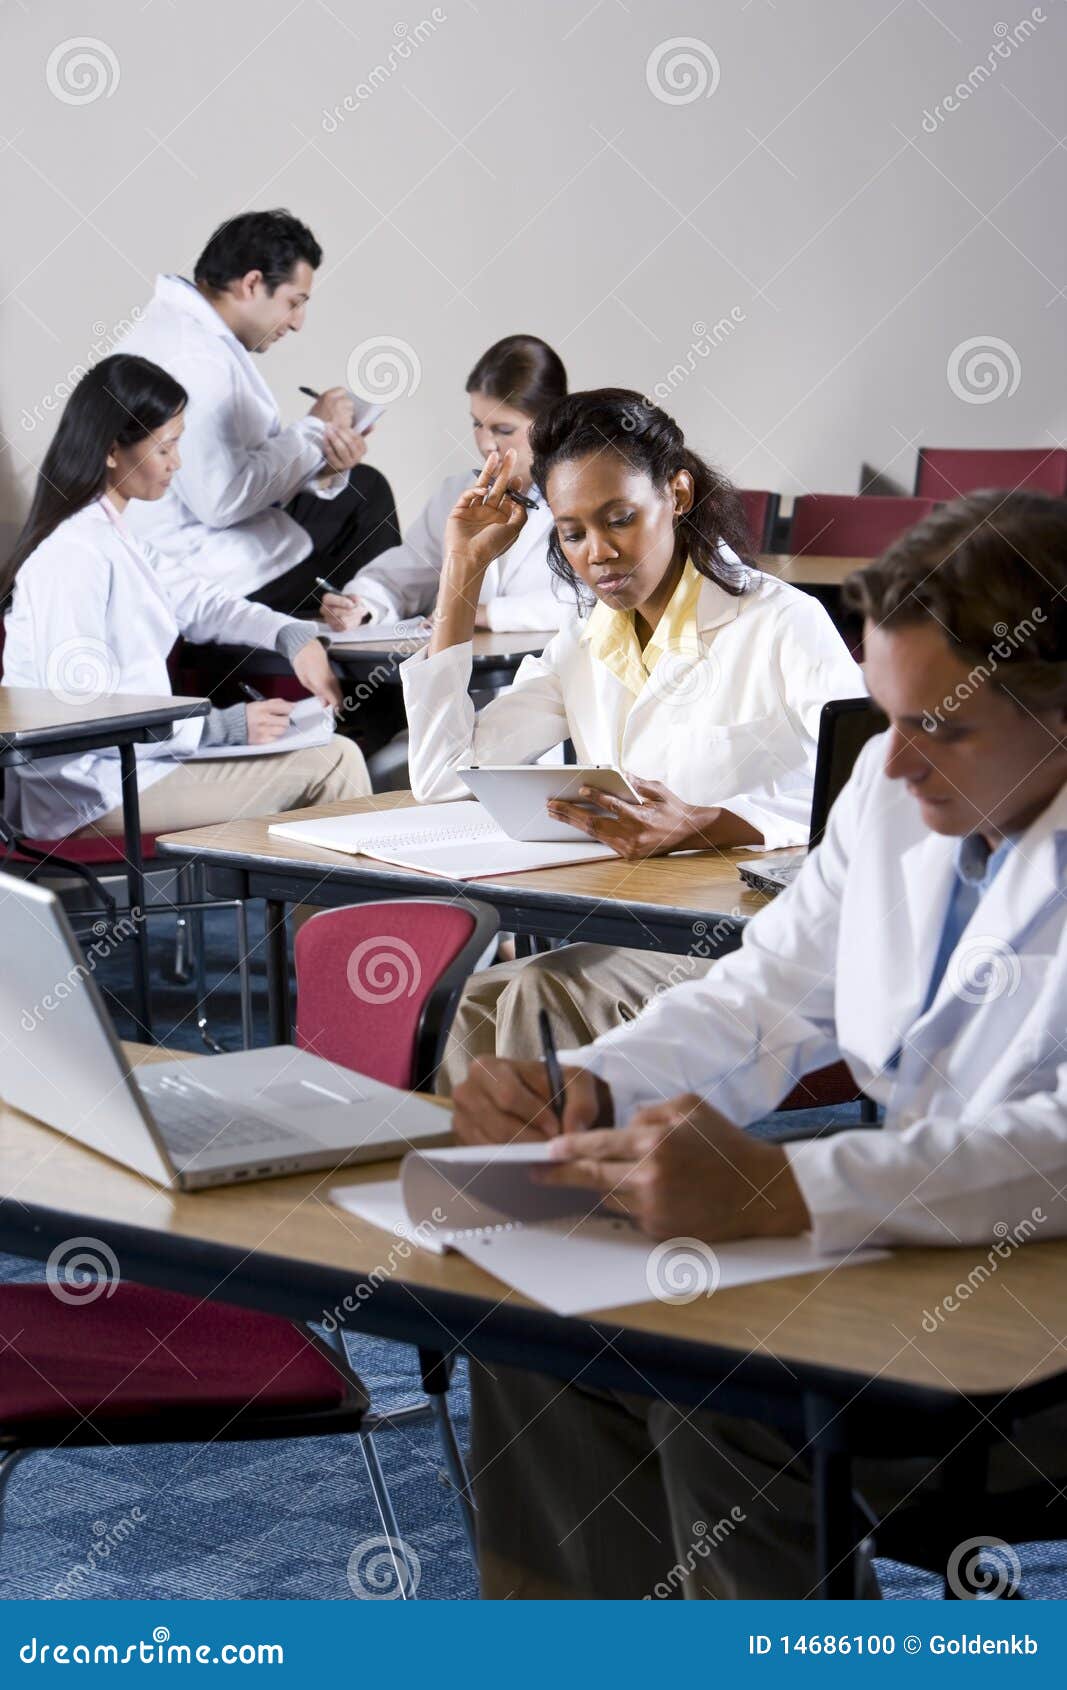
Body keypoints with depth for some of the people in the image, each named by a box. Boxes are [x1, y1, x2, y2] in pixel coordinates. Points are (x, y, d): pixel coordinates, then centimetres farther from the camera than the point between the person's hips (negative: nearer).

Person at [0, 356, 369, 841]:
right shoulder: (73, 554, -20)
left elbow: (194, 600, 20)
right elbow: (85, 714, -23)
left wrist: (292, 636, 3)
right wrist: (223, 727, -21)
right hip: (96, 793, -11)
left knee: (337, 752, 8)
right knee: (333, 765, -12)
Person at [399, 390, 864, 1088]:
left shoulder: (782, 625, -4)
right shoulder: (583, 648, 16)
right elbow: (443, 775, 10)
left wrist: (699, 826, -31)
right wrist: (465, 569, 11)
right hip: (626, 942, 5)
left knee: (534, 998, -30)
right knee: (464, 1001, -27)